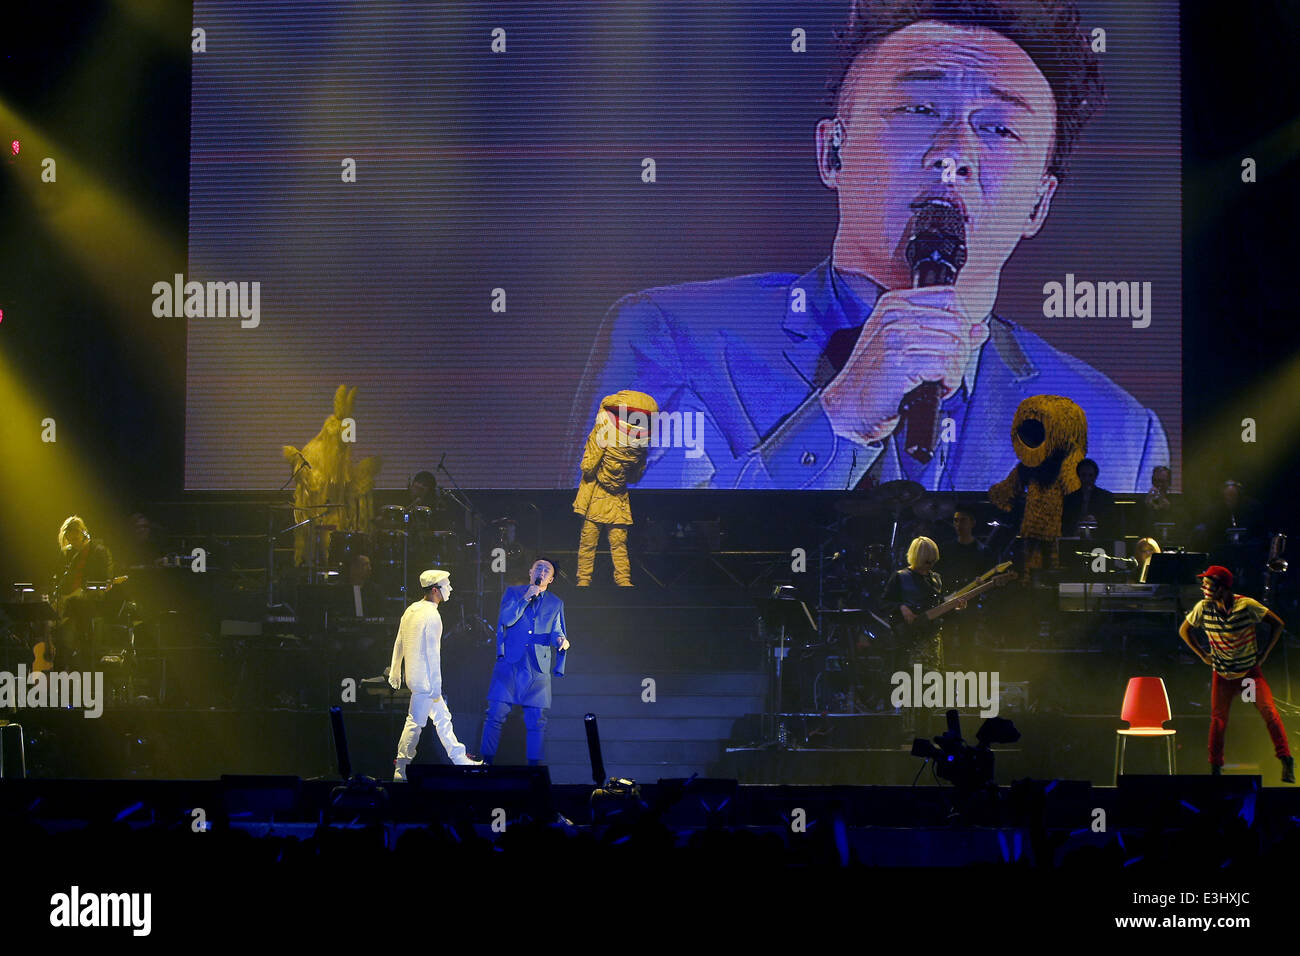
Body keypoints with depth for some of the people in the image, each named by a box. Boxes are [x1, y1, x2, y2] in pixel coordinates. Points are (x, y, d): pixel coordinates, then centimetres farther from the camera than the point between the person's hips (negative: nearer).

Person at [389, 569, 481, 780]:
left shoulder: (411, 610, 9)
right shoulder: (431, 616, -18)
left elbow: (399, 643, 16)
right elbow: (432, 653, -20)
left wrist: (395, 672, 24)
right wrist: (436, 685, -17)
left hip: (414, 674, 10)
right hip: (424, 679, -10)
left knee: (442, 717, 15)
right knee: (415, 722, -3)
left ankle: (459, 759, 22)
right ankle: (401, 771, 3)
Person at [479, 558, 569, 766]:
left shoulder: (555, 604, 15)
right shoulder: (513, 593, 9)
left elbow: (556, 632, 11)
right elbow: (506, 619, -5)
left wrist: (561, 640, -12)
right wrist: (527, 598, -12)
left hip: (538, 668, 2)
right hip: (509, 663, -2)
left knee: (537, 720, 0)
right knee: (496, 714, -4)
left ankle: (534, 764, 7)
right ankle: (486, 761, 3)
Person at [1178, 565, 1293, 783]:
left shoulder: (1247, 605, -17)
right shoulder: (1203, 608, -10)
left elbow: (1277, 623, -5)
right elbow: (1184, 630, 8)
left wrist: (1264, 654, -6)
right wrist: (1203, 655, 4)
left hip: (1250, 670, -2)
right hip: (1222, 674, 2)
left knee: (1268, 711, -15)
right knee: (1218, 719, 1)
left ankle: (1285, 760, -9)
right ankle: (1215, 768, 13)